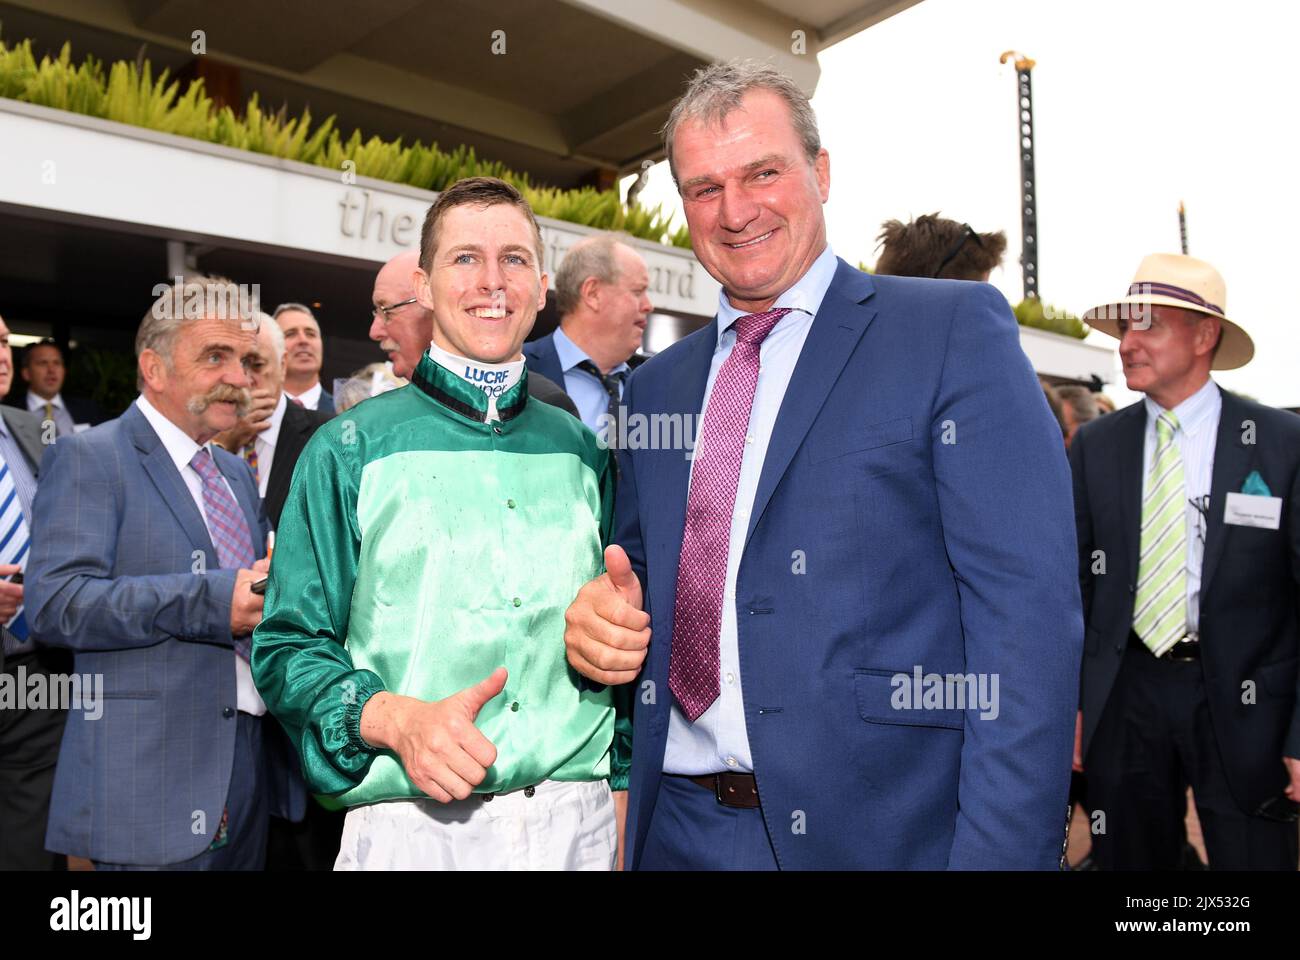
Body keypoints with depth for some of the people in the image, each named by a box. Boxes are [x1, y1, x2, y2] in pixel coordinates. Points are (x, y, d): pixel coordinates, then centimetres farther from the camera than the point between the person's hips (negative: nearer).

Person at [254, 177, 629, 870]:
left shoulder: (582, 450, 6)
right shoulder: (350, 449, -2)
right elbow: (289, 645, -1)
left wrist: (624, 794, 9)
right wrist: (395, 719, -18)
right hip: (412, 829, -2)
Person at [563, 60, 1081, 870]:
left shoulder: (955, 328, -6)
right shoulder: (655, 386, 10)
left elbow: (1027, 611, -13)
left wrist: (999, 851, -20)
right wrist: (605, 616, -5)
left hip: (879, 829, -4)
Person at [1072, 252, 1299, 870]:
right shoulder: (1095, 445, 2)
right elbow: (1076, 578, 5)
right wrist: (1071, 700, 1)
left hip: (1243, 703, -2)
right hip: (1125, 694, 3)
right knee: (1129, 860, 15)